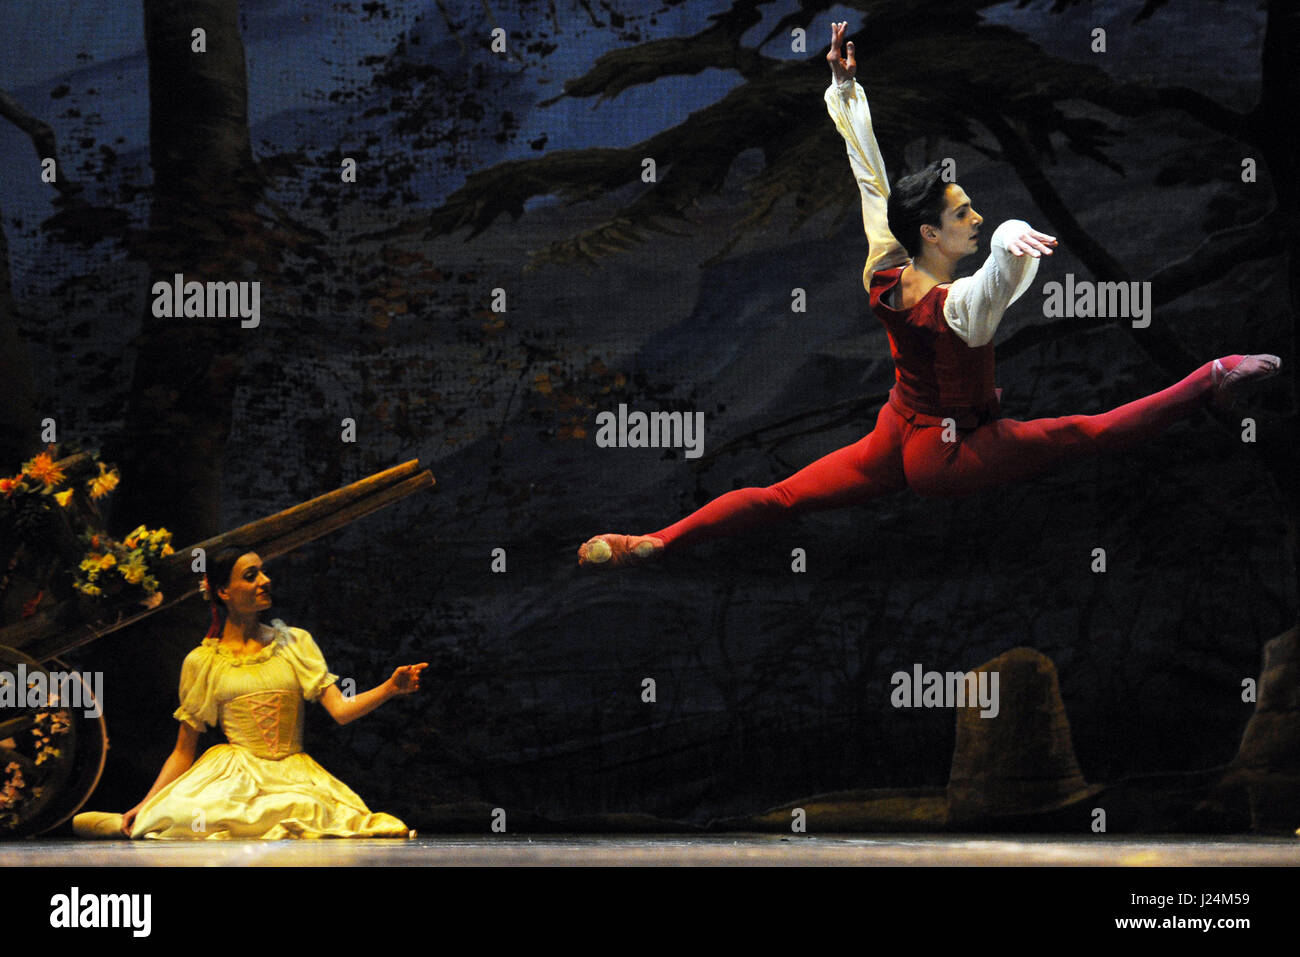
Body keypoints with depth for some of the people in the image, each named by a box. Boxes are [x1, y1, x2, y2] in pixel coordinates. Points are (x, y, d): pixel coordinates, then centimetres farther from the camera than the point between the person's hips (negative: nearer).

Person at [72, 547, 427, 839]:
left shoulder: (294, 642, 9)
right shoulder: (202, 662, 5)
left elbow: (341, 709, 0)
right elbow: (183, 752, 8)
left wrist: (389, 688, -18)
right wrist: (145, 805, -3)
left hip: (293, 775, 3)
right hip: (233, 774, -3)